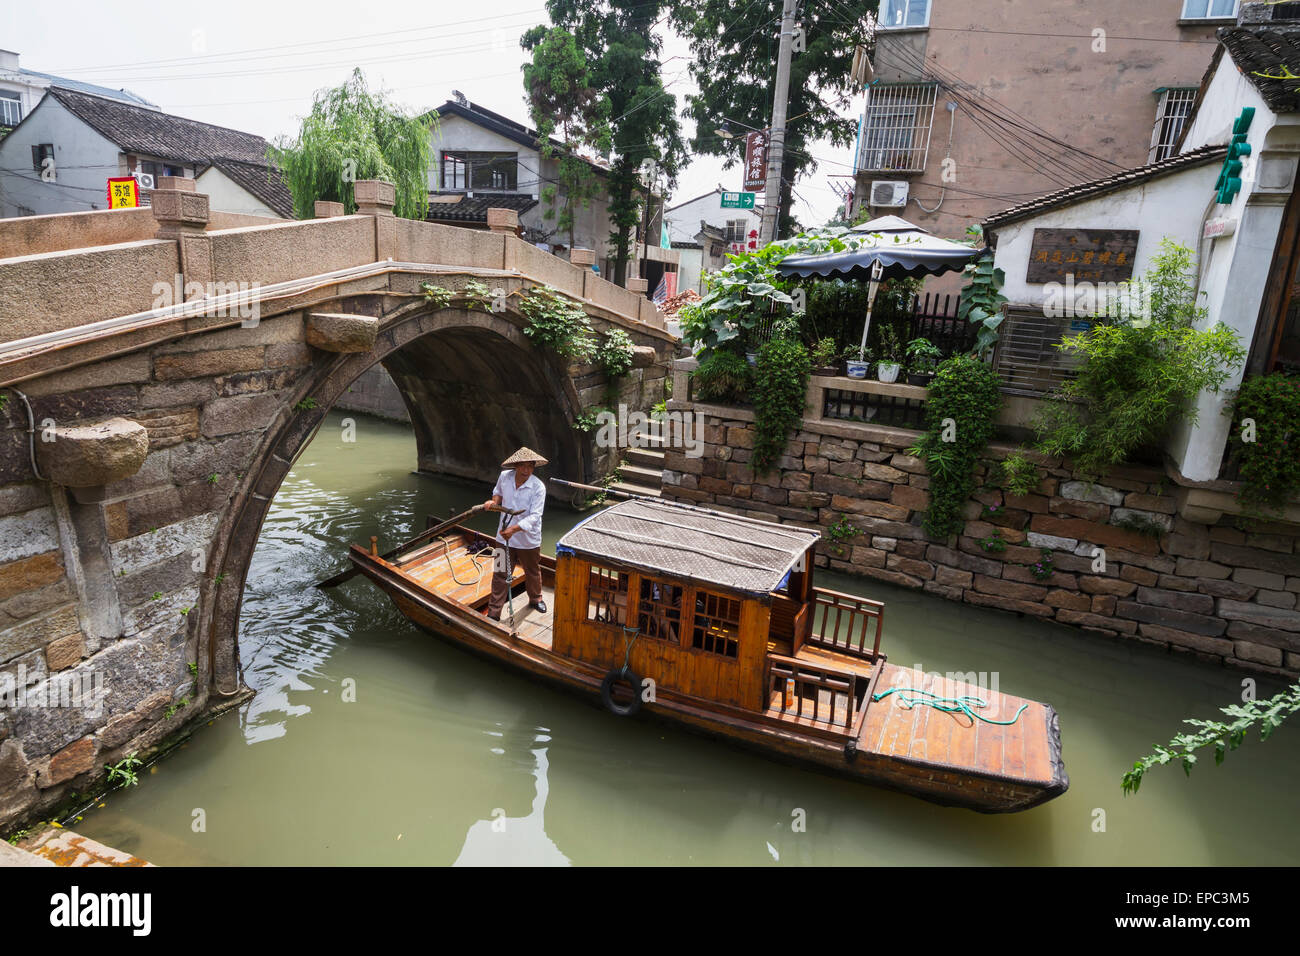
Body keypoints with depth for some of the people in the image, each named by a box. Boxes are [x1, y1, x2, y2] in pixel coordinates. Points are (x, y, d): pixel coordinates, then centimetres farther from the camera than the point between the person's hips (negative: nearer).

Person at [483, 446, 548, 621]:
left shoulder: (538, 487, -20)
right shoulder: (504, 477, -8)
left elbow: (534, 516, -24)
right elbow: (498, 492, 16)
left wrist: (514, 529, -34)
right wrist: (494, 501, -6)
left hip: (529, 539, -2)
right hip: (504, 537, 2)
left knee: (533, 572, 20)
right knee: (500, 574, 4)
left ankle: (535, 598, 47)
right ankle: (494, 612, 14)